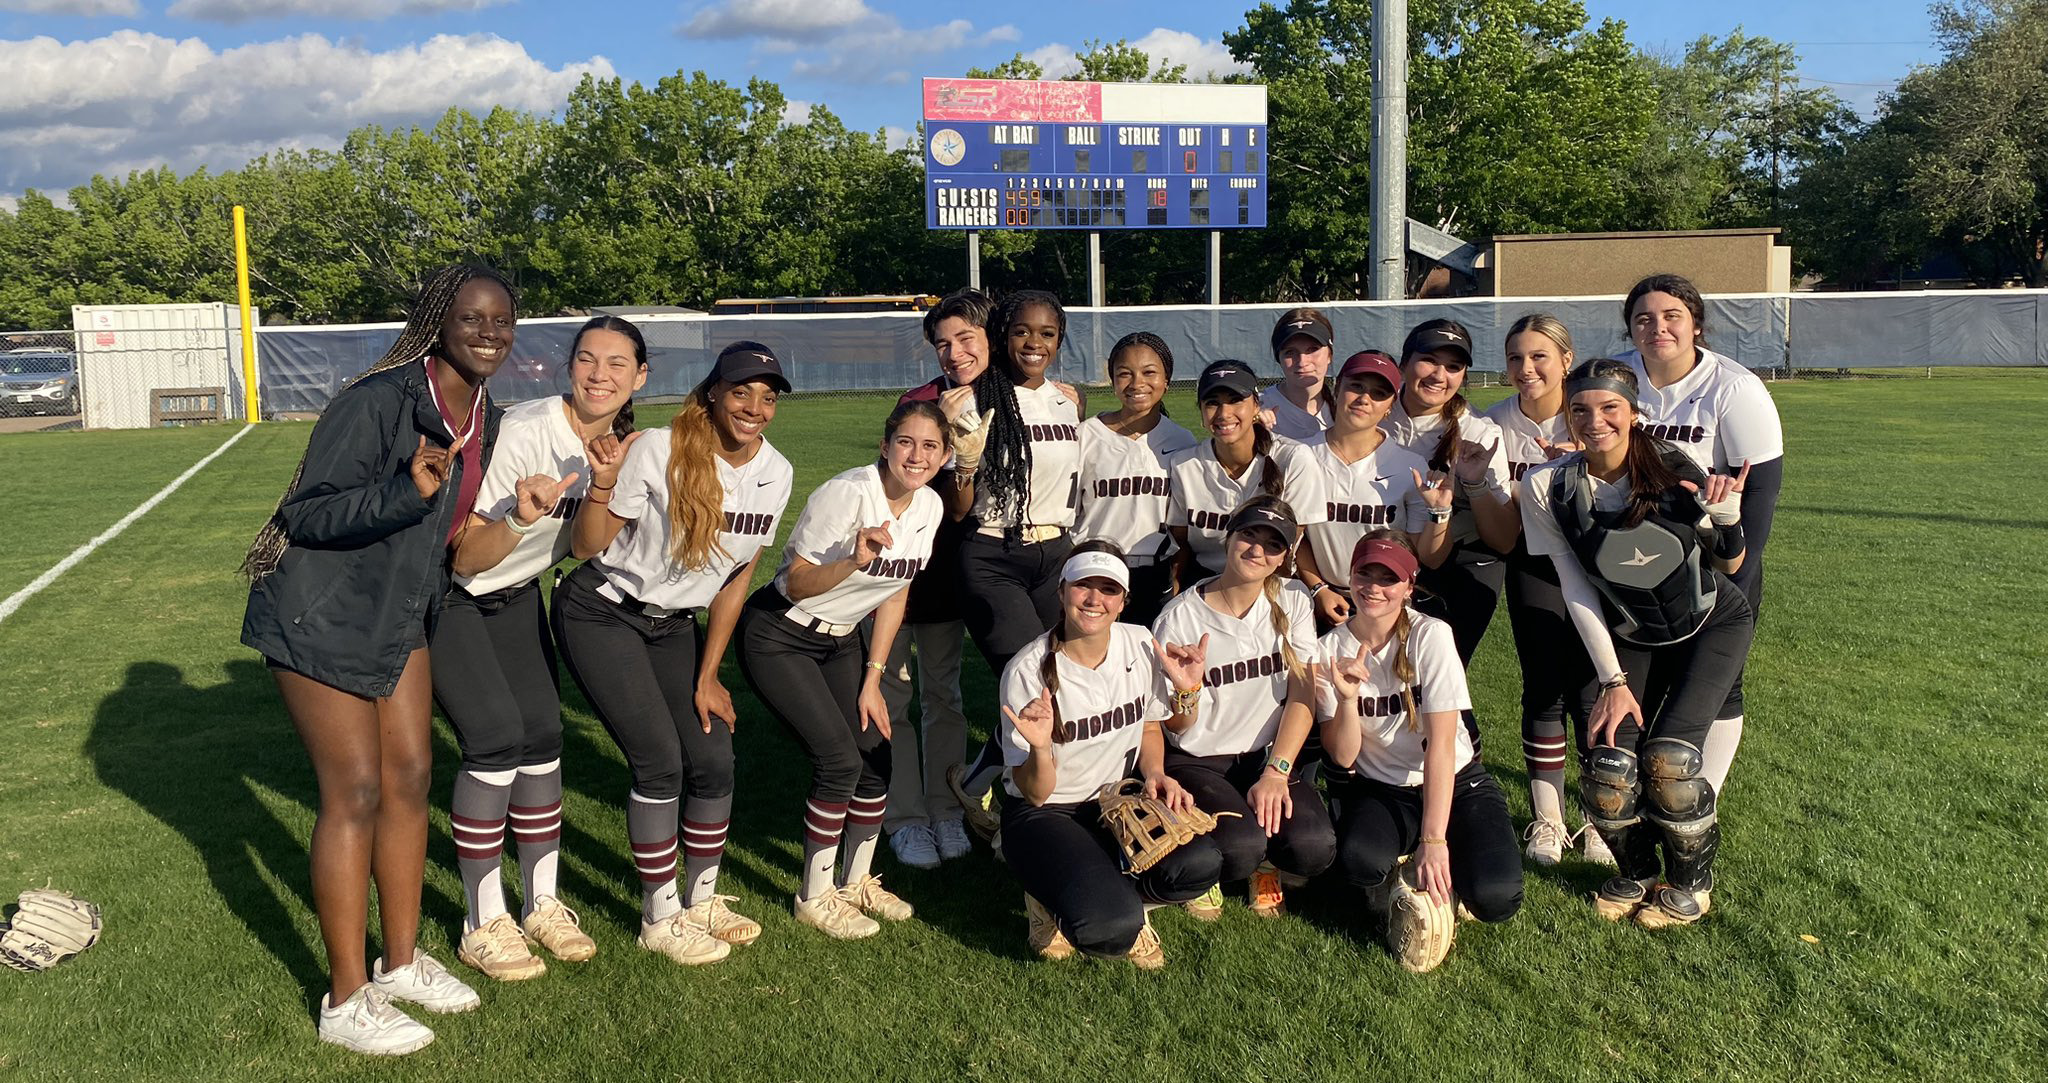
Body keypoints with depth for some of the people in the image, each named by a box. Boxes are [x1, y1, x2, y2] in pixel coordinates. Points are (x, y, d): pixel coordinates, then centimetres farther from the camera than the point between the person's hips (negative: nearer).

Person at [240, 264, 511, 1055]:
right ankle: (347, 1000, 8)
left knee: (410, 778, 9)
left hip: (399, 618, 8)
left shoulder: (486, 421, 2)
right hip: (321, 617, -8)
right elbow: (304, 514, -24)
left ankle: (402, 960, 25)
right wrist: (407, 493, -36)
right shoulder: (377, 402, -23)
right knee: (355, 793, -5)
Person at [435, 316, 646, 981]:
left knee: (543, 734, 0)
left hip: (516, 599, 7)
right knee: (496, 736, -15)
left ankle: (542, 905, 15)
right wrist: (519, 517, -44)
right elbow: (466, 558, -25)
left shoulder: (623, 446, -7)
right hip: (445, 601, -6)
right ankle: (483, 924, -2)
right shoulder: (522, 434, -28)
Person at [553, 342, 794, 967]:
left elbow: (736, 578, 1)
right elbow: (585, 546, -15)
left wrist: (707, 676, 1)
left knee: (713, 760, -3)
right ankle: (660, 919, 6)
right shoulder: (658, 454, -22)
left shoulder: (774, 473, -6)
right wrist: (603, 481, -34)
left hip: (674, 625, 5)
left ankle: (703, 901, 20)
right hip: (602, 614, -5)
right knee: (660, 760, -12)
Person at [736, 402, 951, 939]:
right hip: (779, 637, -6)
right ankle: (815, 897, 5)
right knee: (841, 759, -14)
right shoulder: (846, 494, -26)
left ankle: (857, 881, 20)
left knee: (876, 753, -2)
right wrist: (853, 561, -40)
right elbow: (795, 584, -22)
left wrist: (872, 681, 3)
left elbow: (895, 595, 4)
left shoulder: (929, 507, -5)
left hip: (842, 638, 7)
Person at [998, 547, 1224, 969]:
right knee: (1109, 927, -30)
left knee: (1200, 863, -27)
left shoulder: (1140, 646, -5)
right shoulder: (1028, 671, -18)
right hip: (1045, 812, -4)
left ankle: (1116, 898, 3)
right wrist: (1040, 748, -36)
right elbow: (1035, 793, -14)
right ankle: (1058, 901, 5)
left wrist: (1155, 774, -7)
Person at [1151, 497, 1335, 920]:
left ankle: (1264, 864, 12)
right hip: (1198, 761, -3)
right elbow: (1179, 728, -5)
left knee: (1314, 849, -24)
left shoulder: (1293, 601, 0)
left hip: (1271, 755, 3)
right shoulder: (1181, 616, -9)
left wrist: (1275, 773, -16)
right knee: (1239, 850, -30)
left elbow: (1303, 695, -5)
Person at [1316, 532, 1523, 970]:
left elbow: (1441, 743, -22)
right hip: (1380, 792, 1)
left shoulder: (1431, 635, -16)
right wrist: (1347, 699, -30)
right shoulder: (1330, 650, -8)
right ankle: (1397, 897, 4)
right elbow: (1343, 757, -11)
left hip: (1455, 783, -1)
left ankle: (1439, 872, 11)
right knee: (1360, 861, -33)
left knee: (1495, 897, -25)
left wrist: (1433, 840, -28)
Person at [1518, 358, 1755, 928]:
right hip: (1630, 637, 2)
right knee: (1608, 765, -14)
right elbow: (1576, 591, -11)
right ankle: (1634, 873, 17)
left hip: (1713, 625, -1)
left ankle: (1691, 882, 10)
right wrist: (1613, 681, -12)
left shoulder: (1674, 469, -21)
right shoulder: (1547, 487, -18)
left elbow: (1730, 565, -9)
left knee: (1668, 756, -18)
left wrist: (1727, 517, -31)